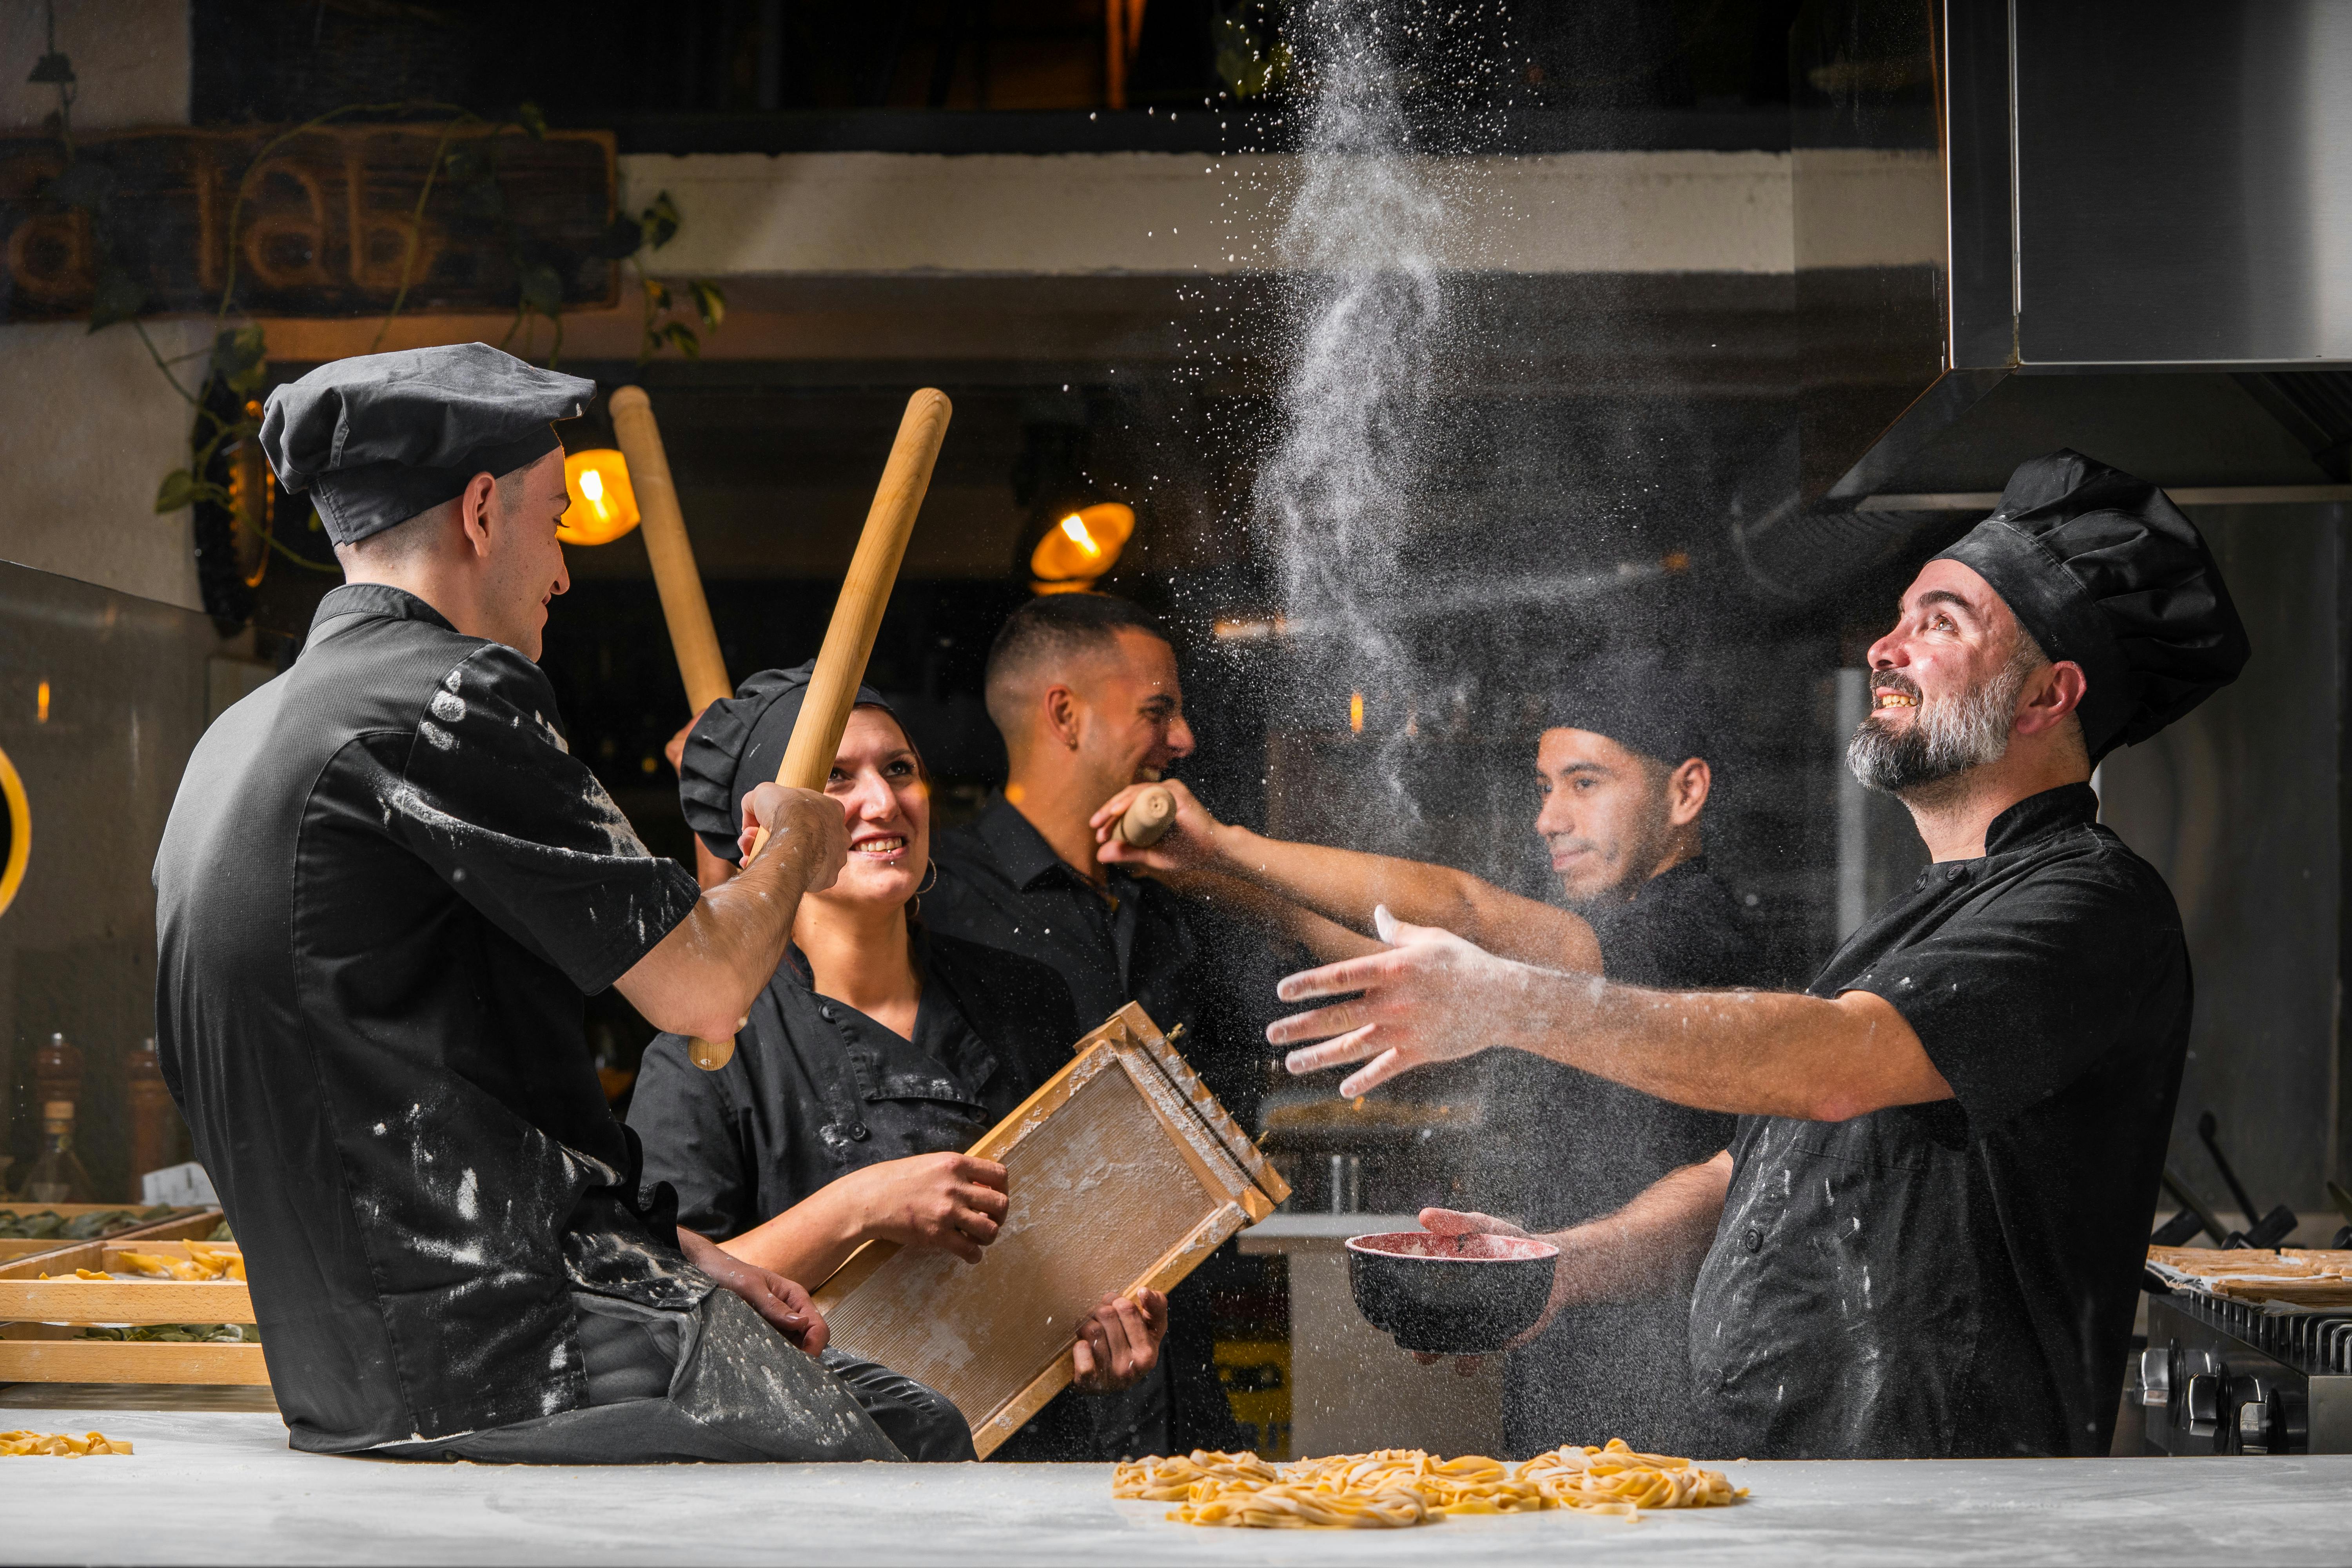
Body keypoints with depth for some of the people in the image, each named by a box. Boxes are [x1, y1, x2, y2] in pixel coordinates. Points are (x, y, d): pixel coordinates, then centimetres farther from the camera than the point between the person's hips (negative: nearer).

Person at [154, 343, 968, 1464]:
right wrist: (797, 845, 11)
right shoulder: (443, 697, -13)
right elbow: (700, 986, -11)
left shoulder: (239, 741, 18)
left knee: (923, 1426, 13)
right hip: (501, 1360, -10)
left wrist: (672, 1252, 15)